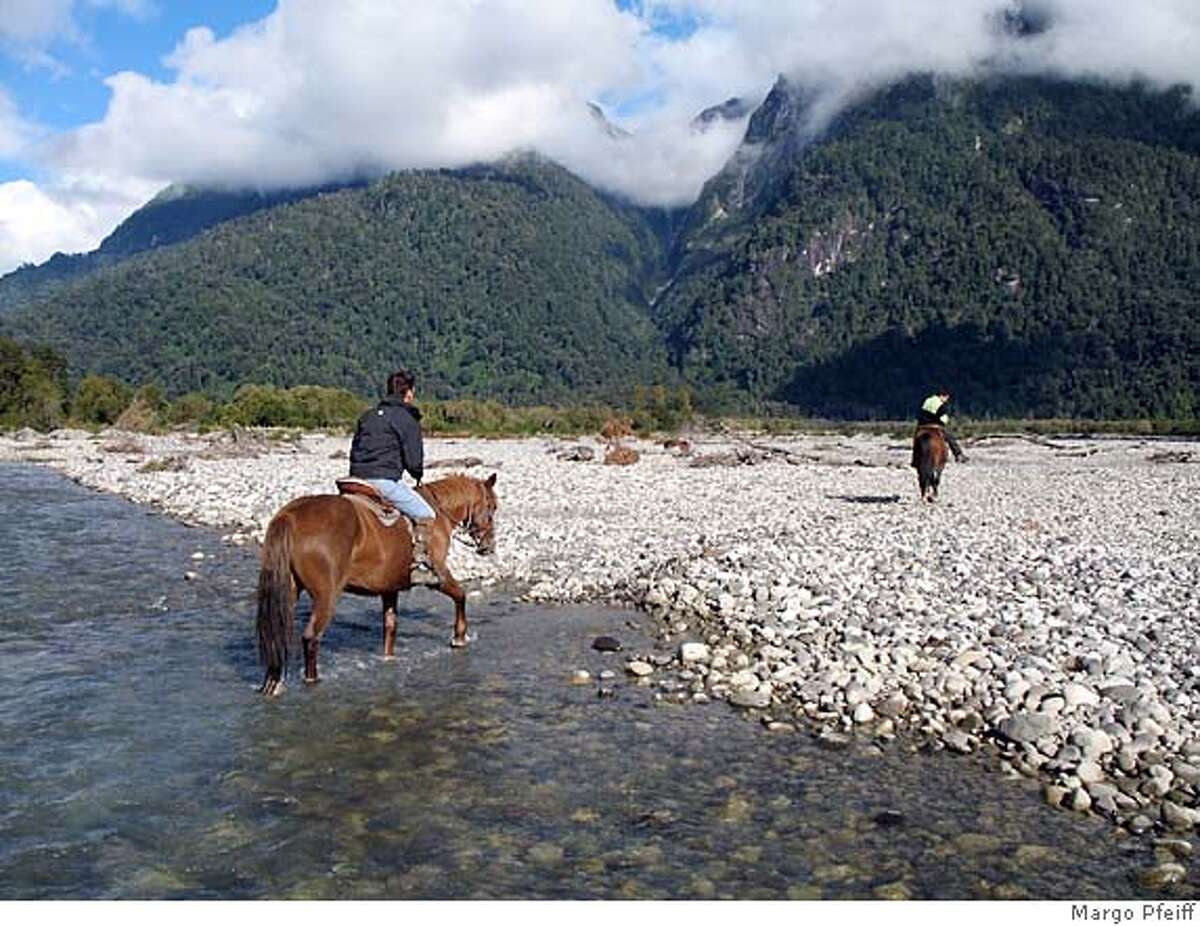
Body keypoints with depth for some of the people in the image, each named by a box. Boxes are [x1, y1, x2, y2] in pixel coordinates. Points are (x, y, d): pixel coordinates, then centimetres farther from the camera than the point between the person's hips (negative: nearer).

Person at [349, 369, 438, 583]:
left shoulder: (367, 416, 19)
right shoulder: (407, 419, -4)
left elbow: (354, 450, 21)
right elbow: (413, 461, -7)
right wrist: (418, 474, 14)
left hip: (358, 478, 8)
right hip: (385, 480, -8)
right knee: (425, 515, 0)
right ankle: (420, 566, -9)